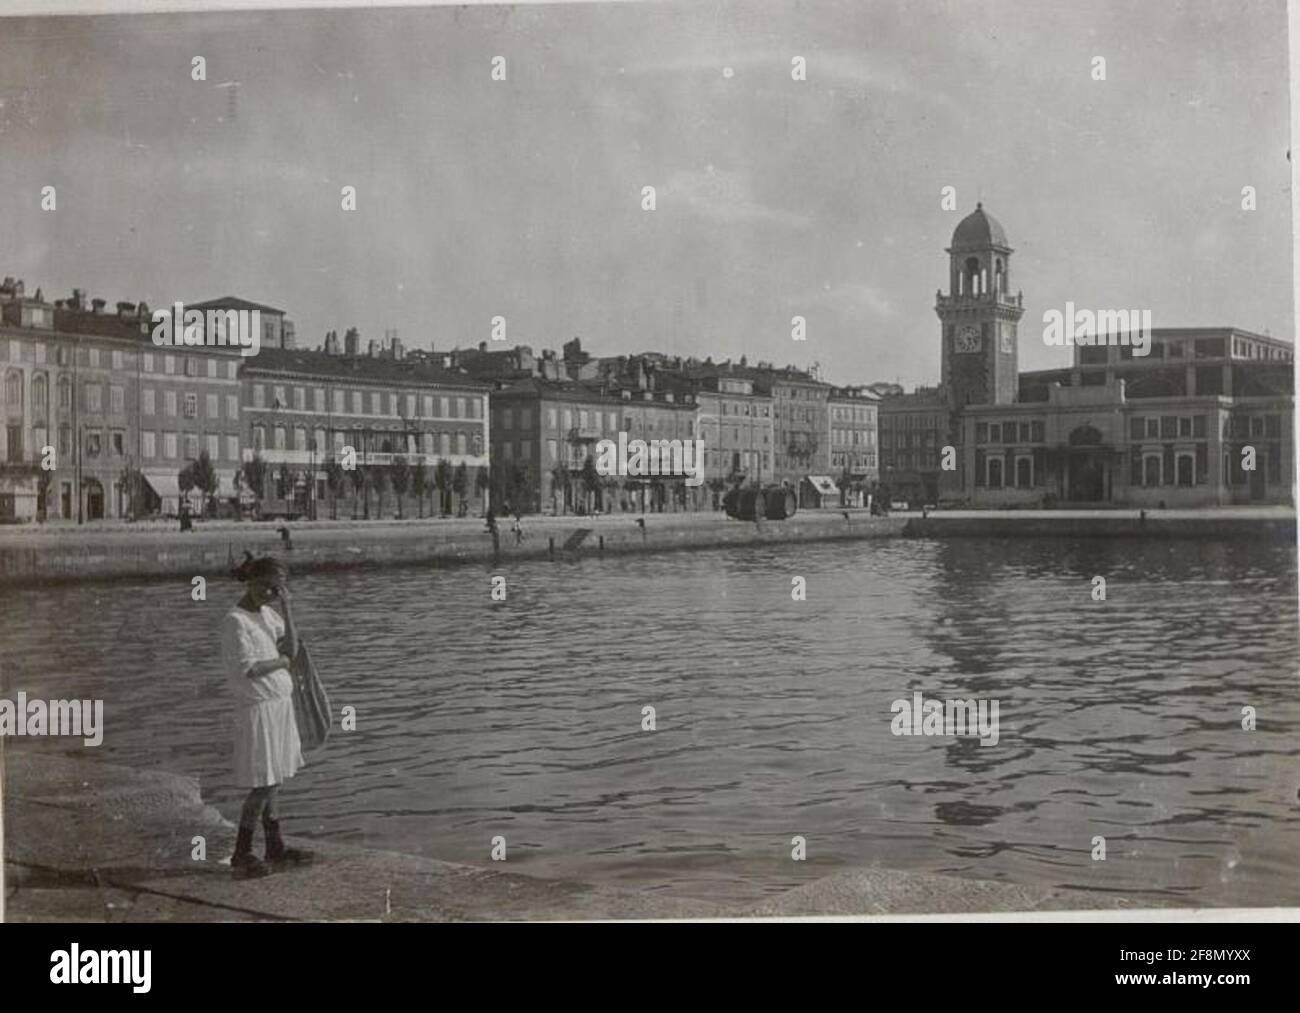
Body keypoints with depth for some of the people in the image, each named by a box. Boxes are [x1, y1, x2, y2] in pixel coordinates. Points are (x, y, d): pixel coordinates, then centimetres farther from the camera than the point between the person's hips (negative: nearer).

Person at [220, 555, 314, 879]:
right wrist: (280, 662, -6)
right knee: (263, 785, -5)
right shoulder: (235, 621, -14)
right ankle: (241, 856, 4)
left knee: (272, 781, 14)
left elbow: (291, 649, 5)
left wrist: (287, 608, -2)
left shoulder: (266, 613, 11)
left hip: (279, 705, 8)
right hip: (258, 708, -8)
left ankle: (276, 848, 22)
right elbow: (247, 669, -21)